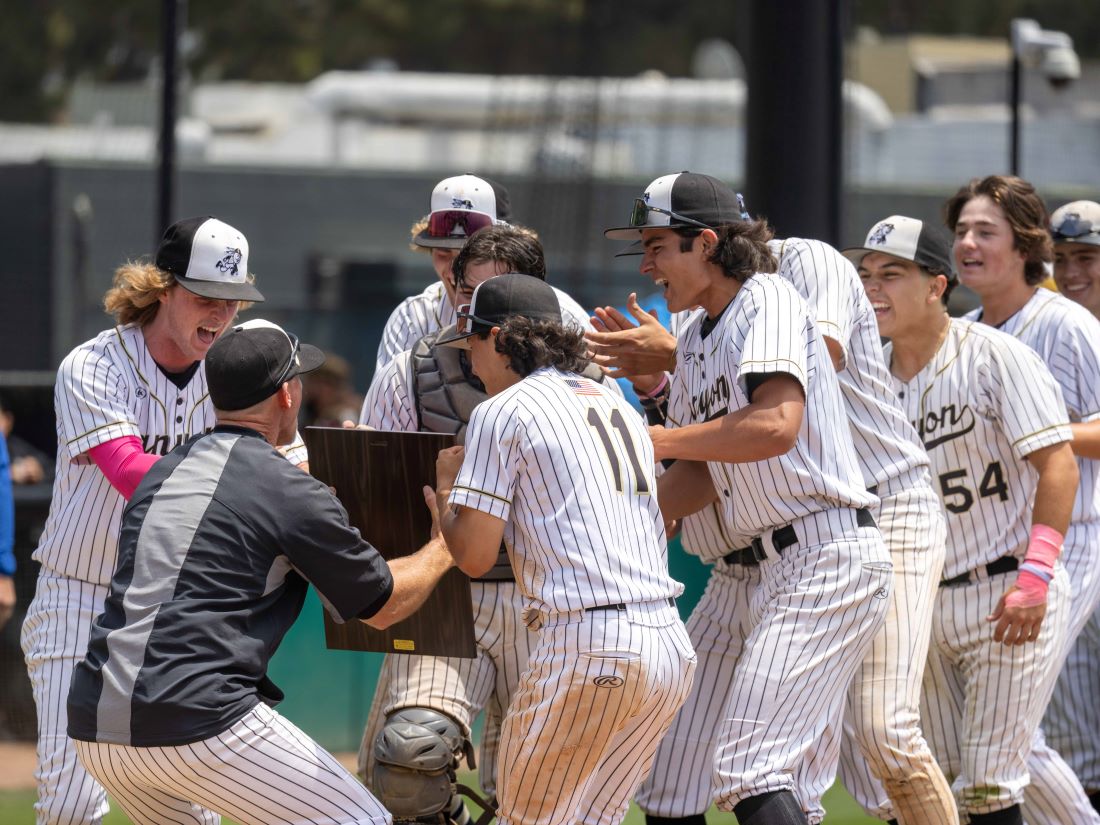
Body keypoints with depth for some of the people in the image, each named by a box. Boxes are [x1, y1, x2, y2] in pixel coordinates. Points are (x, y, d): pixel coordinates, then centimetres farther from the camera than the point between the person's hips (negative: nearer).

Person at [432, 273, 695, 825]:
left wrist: (446, 484, 16)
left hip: (587, 645, -7)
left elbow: (474, 556, -3)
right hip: (672, 645, 7)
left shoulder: (502, 411, 0)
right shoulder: (619, 407, 23)